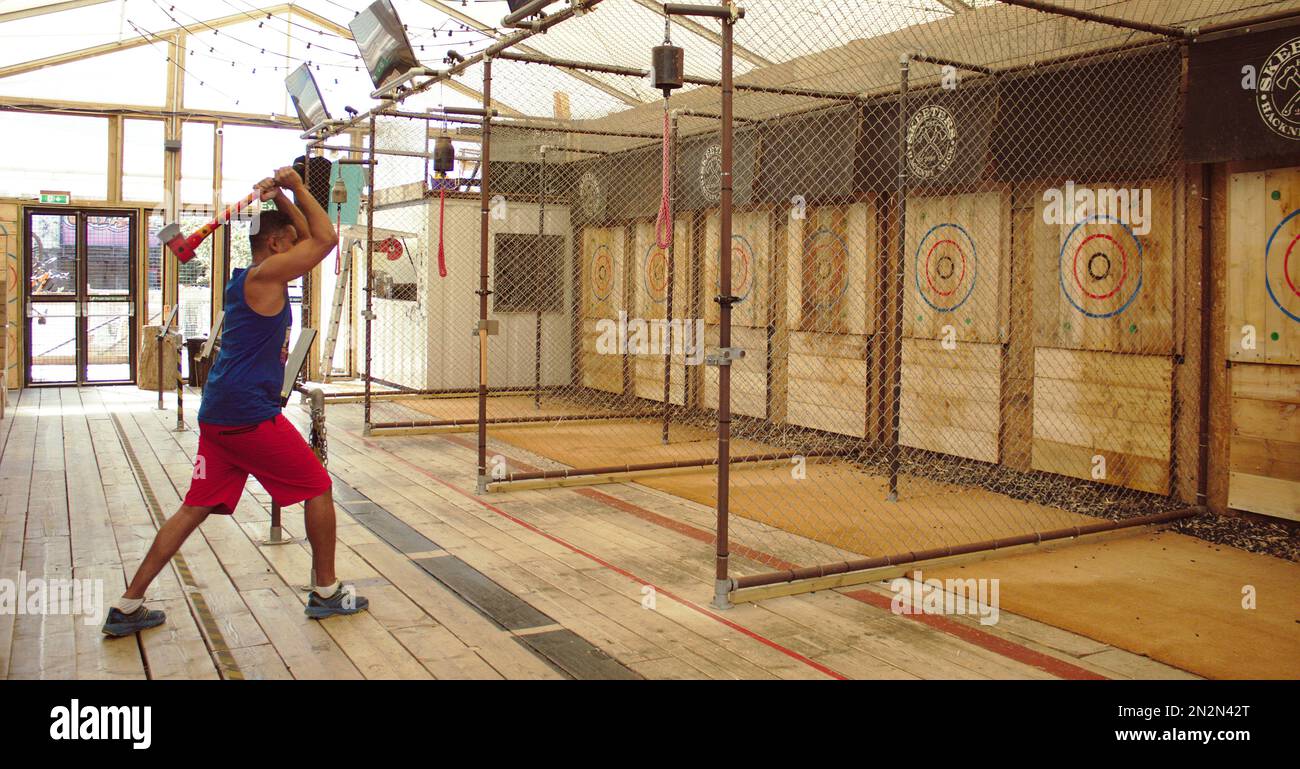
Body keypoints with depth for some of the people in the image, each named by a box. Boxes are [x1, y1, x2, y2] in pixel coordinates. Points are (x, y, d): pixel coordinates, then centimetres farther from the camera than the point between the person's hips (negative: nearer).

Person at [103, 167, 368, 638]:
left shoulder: (252, 277, 17)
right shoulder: (266, 276, -10)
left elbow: (309, 237, 26)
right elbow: (326, 238, -11)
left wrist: (280, 197, 17)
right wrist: (295, 188, -2)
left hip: (219, 416, 9)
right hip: (251, 416, -9)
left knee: (197, 508, 10)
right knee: (318, 488, 6)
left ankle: (128, 606, 10)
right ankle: (326, 591, 14)